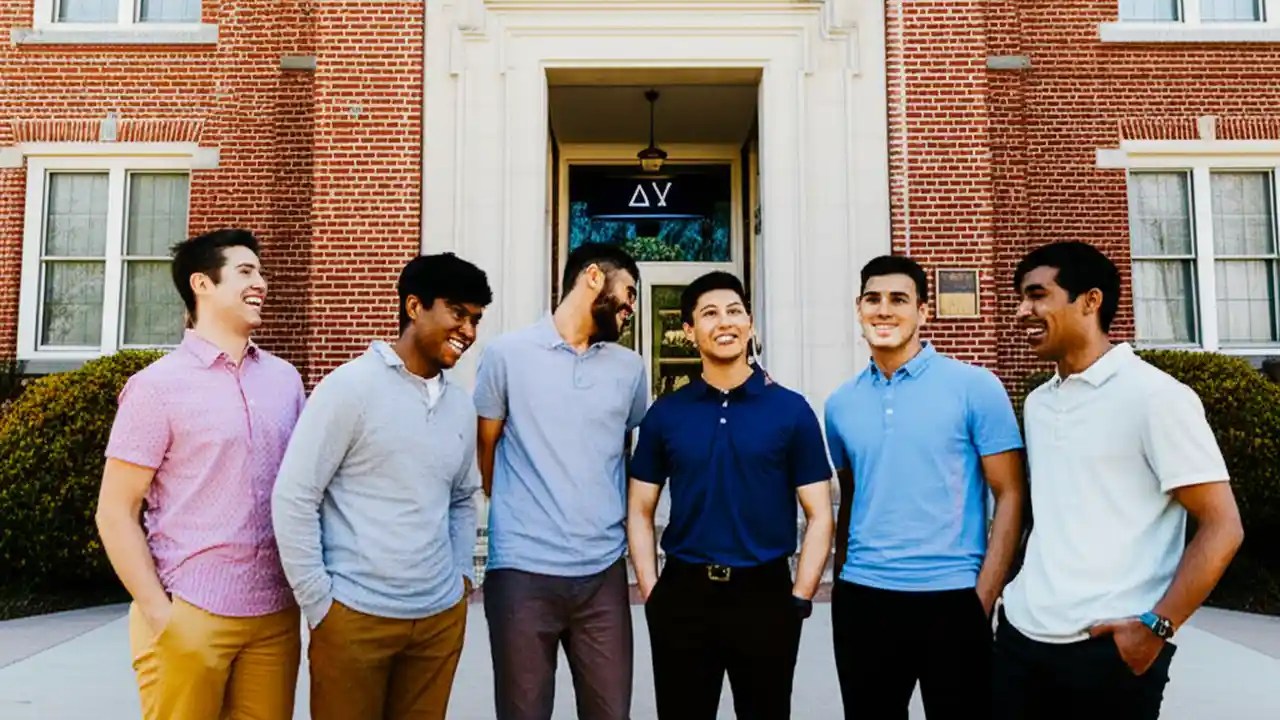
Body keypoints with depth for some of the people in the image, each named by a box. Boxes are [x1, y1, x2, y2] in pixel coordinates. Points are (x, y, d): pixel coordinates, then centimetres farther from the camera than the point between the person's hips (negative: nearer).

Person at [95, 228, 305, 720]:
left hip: (276, 613, 4)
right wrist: (160, 613, -10)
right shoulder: (158, 385, -5)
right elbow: (115, 513, -5)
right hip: (190, 615, -4)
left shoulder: (285, 378, 7)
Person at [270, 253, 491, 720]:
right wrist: (319, 605, -10)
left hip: (442, 616, 5)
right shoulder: (350, 386, -9)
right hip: (354, 615, -5)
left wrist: (462, 574, 8)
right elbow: (293, 499, -10)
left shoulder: (461, 405, 8)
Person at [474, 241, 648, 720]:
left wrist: (615, 519, 12)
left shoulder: (629, 367, 10)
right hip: (522, 570, -3)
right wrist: (517, 512, 6)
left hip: (604, 571, 3)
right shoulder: (506, 354, -1)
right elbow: (484, 452, 5)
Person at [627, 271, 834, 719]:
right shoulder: (665, 413, 3)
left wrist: (800, 599, -7)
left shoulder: (792, 410, -2)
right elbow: (640, 512, 6)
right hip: (683, 594, 1)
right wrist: (651, 593, -3)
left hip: (764, 593, -1)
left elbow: (819, 516, -1)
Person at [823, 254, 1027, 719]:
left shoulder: (975, 387, -5)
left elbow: (1010, 495, -5)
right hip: (862, 598, 4)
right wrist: (840, 580, 9)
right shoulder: (840, 404, 6)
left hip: (951, 598, -3)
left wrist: (983, 598, -10)